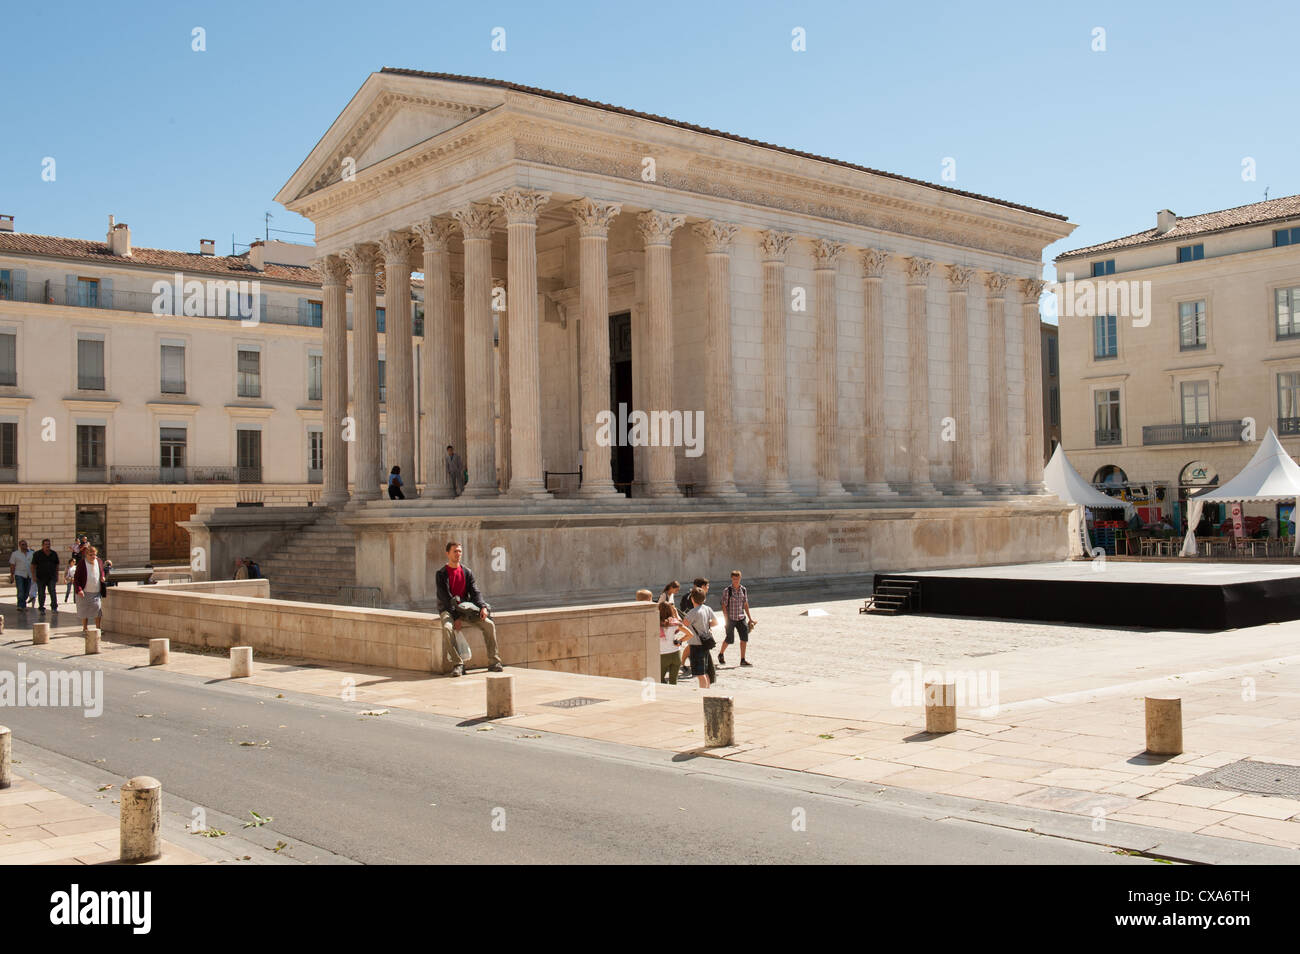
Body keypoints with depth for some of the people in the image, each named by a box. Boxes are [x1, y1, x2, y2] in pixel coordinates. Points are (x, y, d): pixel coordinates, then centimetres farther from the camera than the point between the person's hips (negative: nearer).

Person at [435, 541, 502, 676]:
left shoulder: (467, 572, 8)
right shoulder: (441, 574, -5)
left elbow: (475, 592, 3)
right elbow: (445, 598, -13)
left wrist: (483, 607, -17)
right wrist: (456, 617, -21)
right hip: (447, 609, -4)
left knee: (489, 624, -17)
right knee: (447, 627, -37)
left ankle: (494, 662, -12)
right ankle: (457, 664, -31)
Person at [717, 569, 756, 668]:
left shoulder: (743, 590, 5)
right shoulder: (727, 591, -8)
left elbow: (745, 605, 14)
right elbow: (724, 606, -8)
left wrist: (750, 618, 14)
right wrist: (726, 620, -13)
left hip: (741, 618, 4)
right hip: (730, 618, -4)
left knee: (744, 637, -4)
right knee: (729, 639, 1)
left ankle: (743, 660, 4)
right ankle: (721, 654, 28)